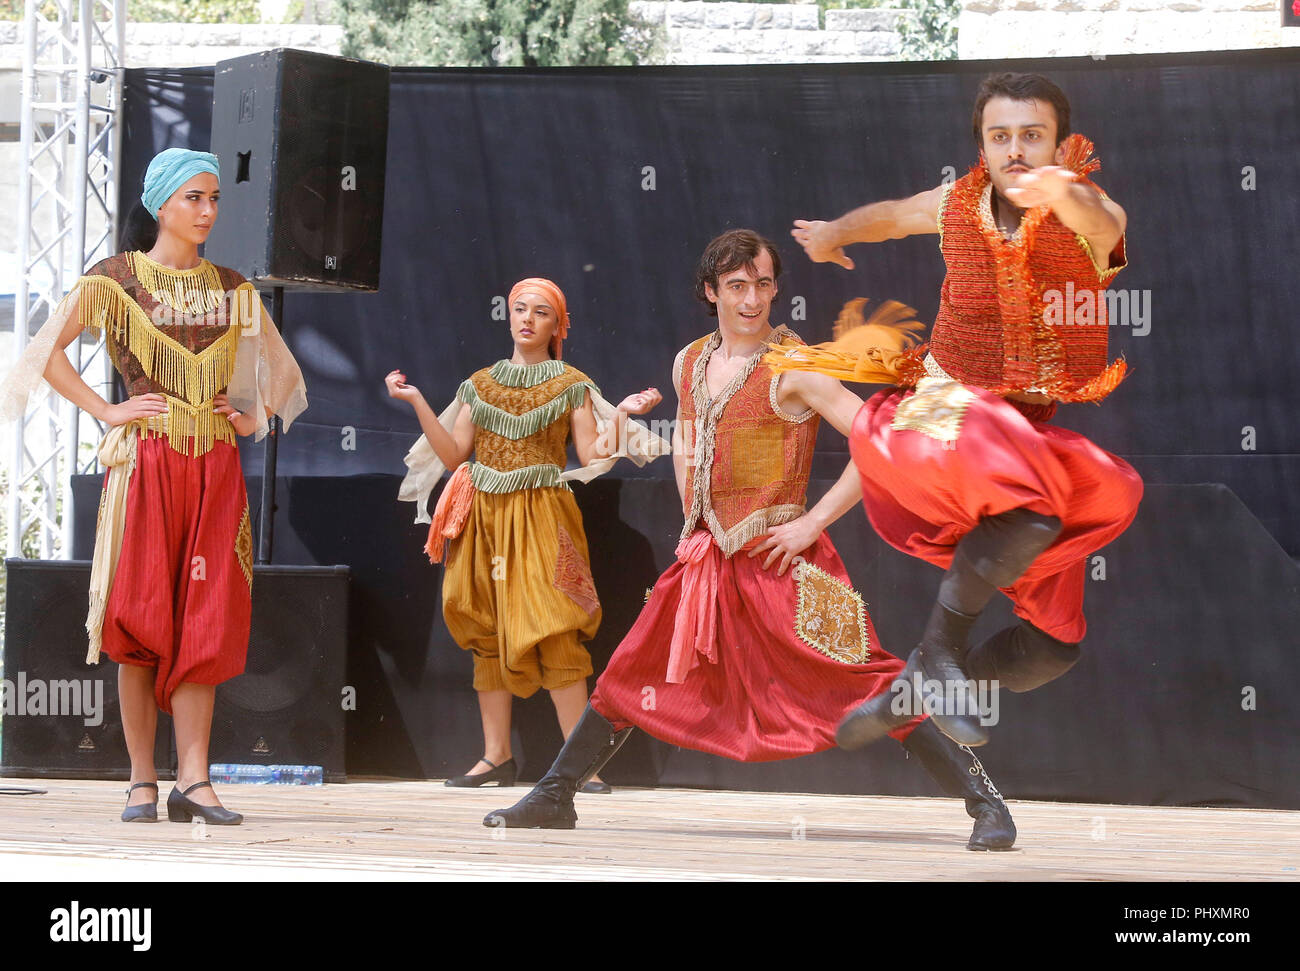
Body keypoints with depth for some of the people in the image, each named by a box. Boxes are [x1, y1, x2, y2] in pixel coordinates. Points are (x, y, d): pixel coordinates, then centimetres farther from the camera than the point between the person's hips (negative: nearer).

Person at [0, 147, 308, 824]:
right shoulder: (117, 278, 1)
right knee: (141, 619, -5)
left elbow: (277, 364, 28)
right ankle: (142, 782, -1)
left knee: (204, 622, -3)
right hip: (145, 462, -4)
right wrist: (106, 411, -8)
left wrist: (253, 416, 12)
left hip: (215, 465, 4)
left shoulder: (231, 288, 14)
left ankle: (194, 778, -5)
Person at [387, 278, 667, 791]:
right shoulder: (481, 383, 14)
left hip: (541, 518, -4)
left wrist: (621, 415, -14)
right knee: (488, 635, 3)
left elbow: (594, 456, 0)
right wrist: (418, 404, 4)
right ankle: (496, 756, 8)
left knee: (554, 633, -13)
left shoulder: (570, 385, 6)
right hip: (485, 517, 4)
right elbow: (453, 455, 9)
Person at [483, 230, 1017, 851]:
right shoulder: (689, 363, 11)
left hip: (778, 560, -6)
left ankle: (983, 802, -12)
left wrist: (813, 522, -16)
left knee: (859, 683, -14)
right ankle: (554, 797, 23)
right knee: (634, 677, 10)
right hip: (706, 559, 7)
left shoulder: (793, 368, -10)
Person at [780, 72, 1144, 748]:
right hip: (954, 407, -2)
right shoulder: (955, 205, -2)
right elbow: (889, 215, 22)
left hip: (1045, 431, 2)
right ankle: (939, 649, -19)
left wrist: (1066, 194, -63)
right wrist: (832, 234, 44)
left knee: (1055, 645, 1)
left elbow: (1099, 222, -39)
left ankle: (909, 695, 21)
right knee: (1034, 510, -36)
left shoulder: (1089, 214, -11)